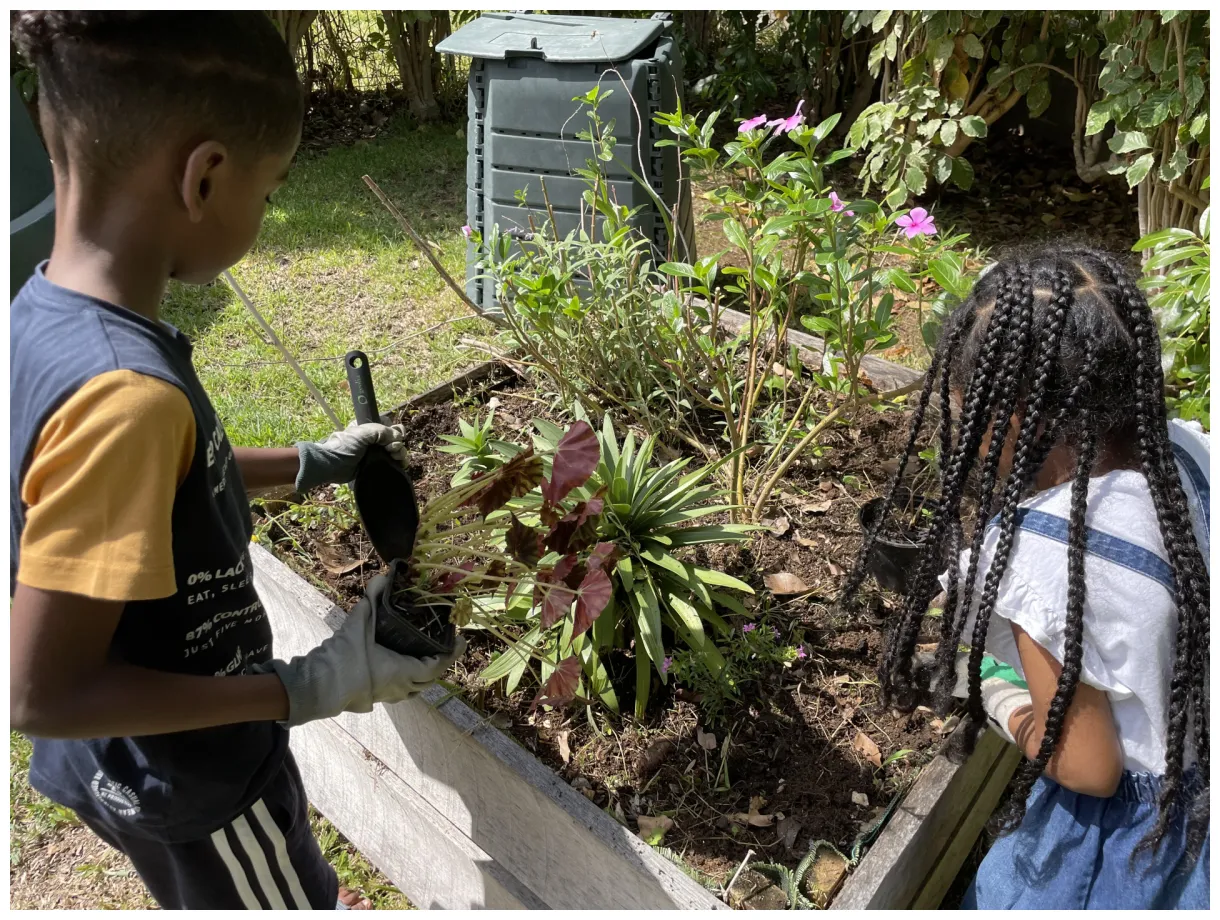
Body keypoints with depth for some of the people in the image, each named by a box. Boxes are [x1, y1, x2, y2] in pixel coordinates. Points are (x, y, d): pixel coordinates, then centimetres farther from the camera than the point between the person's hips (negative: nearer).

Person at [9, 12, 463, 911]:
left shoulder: (42, 313, -9)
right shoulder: (126, 390, -36)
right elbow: (42, 692, -30)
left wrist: (311, 462, 9)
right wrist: (307, 689, -25)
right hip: (191, 777, -7)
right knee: (291, 899, 23)